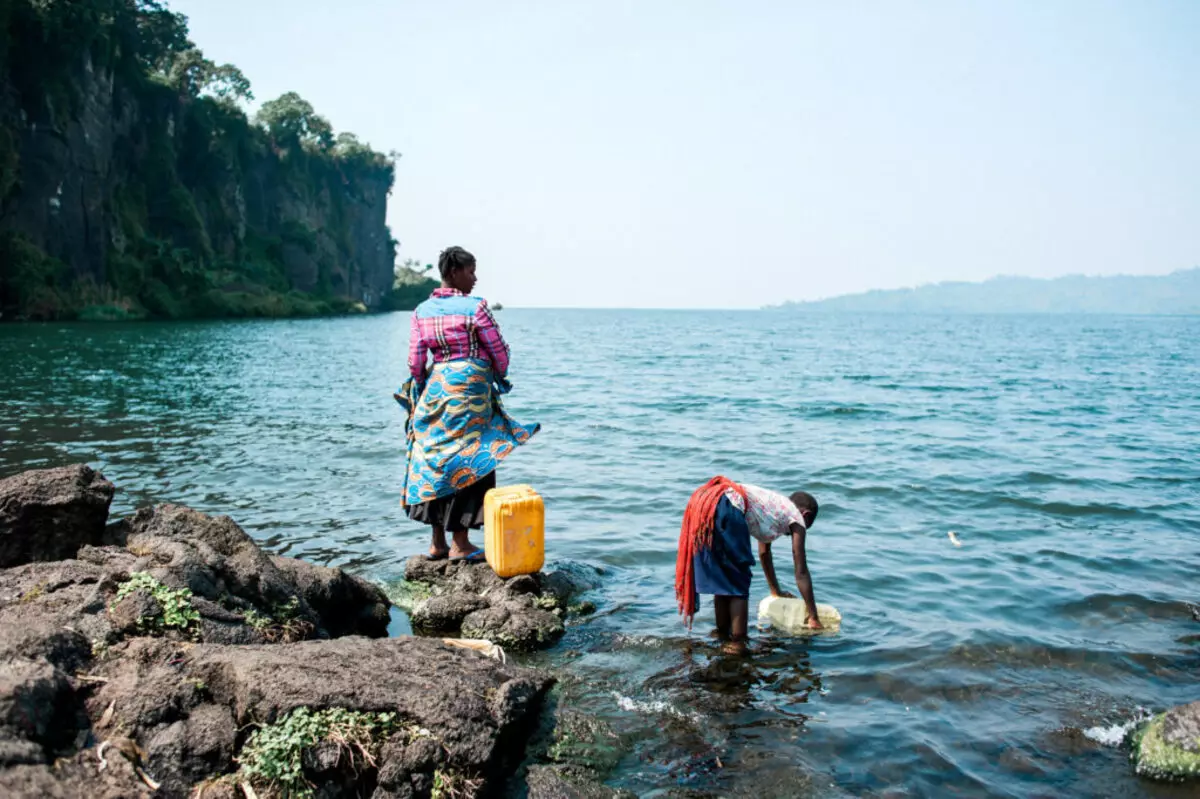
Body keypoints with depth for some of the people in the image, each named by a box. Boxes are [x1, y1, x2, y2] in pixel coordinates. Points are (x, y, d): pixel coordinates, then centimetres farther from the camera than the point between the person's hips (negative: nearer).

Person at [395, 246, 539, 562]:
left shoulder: (421, 311, 6)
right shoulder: (475, 307, -10)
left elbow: (415, 364, 5)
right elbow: (499, 352, -5)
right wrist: (500, 378, 14)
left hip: (435, 388, 6)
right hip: (470, 388, -6)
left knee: (435, 460, 11)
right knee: (467, 463, 1)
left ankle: (437, 542, 17)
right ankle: (460, 544, 5)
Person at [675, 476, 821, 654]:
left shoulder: (773, 505, 37)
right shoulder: (796, 518, 17)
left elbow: (764, 553, 49)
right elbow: (801, 573, 17)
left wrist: (776, 592, 59)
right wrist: (813, 618, 24)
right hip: (727, 510, -8)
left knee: (722, 579, 21)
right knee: (739, 584, 6)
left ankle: (723, 639, 30)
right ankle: (737, 645, 5)